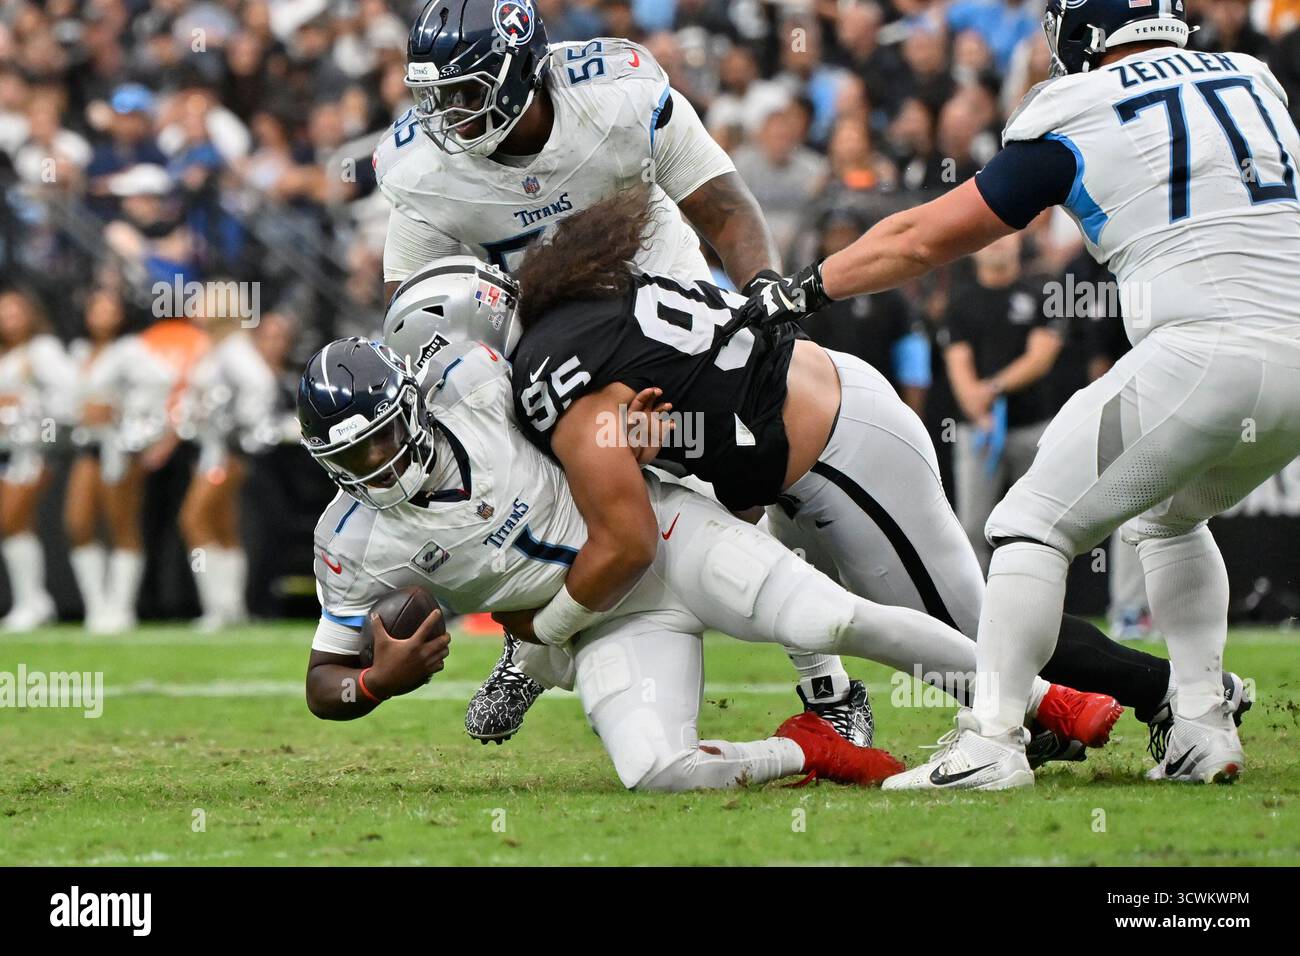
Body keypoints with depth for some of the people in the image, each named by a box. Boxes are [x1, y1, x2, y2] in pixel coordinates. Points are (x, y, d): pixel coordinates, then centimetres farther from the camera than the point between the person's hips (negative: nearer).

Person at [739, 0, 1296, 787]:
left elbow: (925, 239, 9)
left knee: (1036, 525, 3)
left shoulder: (1075, 122, 3)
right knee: (1169, 519, 29)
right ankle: (1204, 731, 20)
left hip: (1202, 354, -6)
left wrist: (801, 290, 21)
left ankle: (992, 741, -8)